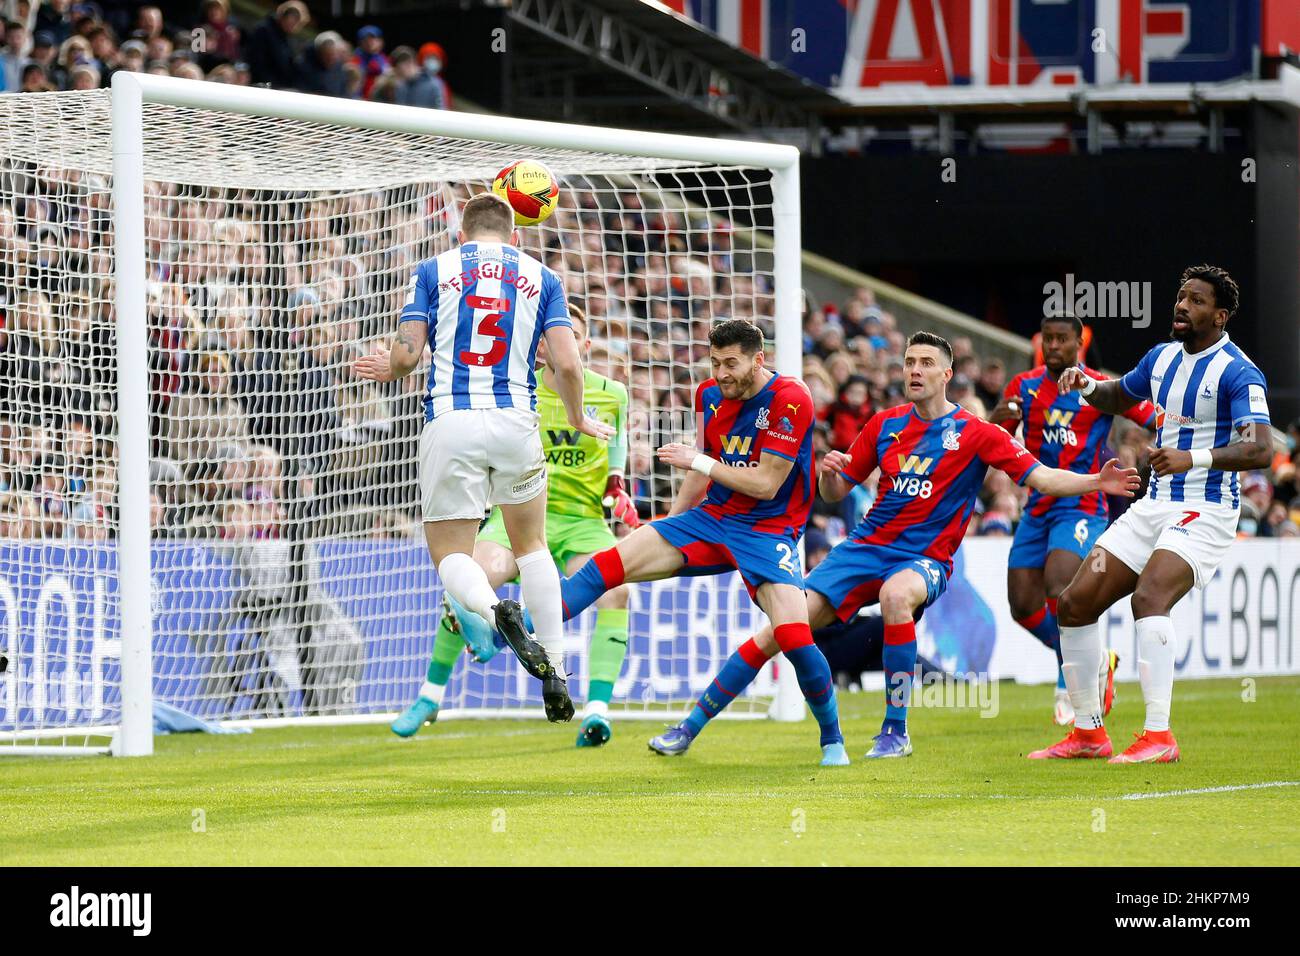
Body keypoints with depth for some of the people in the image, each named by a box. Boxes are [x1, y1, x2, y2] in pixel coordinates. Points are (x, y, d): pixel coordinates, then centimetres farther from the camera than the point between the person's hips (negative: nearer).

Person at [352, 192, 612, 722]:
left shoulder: (434, 270, 10)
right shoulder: (541, 277, 12)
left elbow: (407, 353, 0)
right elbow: (567, 364, 2)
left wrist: (385, 369, 24)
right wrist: (578, 419, 20)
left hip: (450, 420, -1)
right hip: (515, 421, 1)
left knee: (450, 553, 8)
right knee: (531, 545, 20)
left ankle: (493, 609, -27)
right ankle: (555, 673, 11)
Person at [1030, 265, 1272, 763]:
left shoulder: (1237, 372, -12)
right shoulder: (1162, 358, 12)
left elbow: (1260, 450, -24)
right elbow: (1117, 398, 31)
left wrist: (1194, 458, -37)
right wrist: (1088, 386, 7)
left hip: (1206, 511, -8)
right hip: (1154, 506, 8)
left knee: (1149, 597, -32)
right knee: (1075, 603, 2)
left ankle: (1158, 736, -32)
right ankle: (1088, 733, 13)